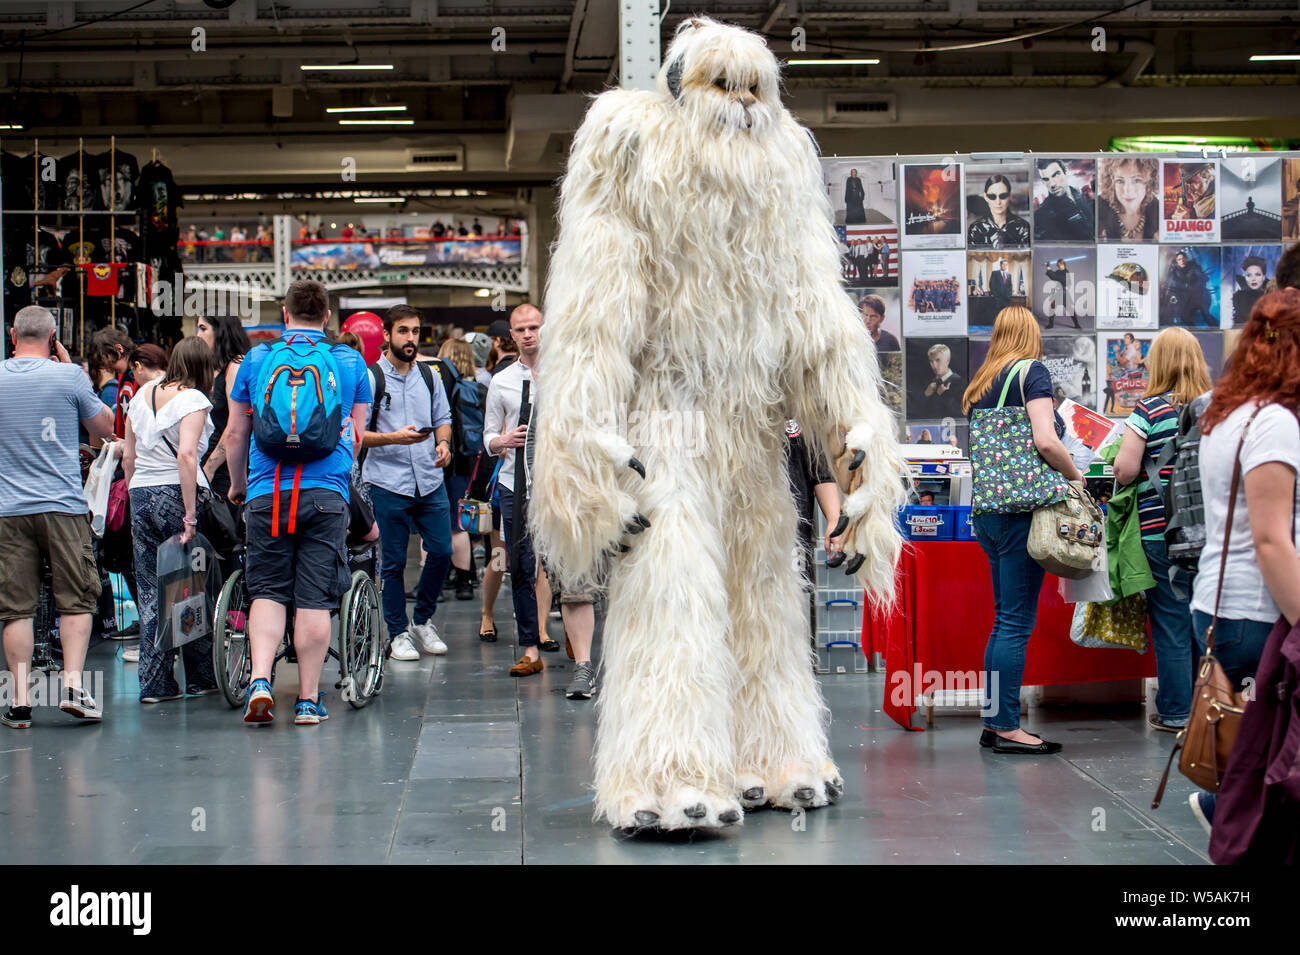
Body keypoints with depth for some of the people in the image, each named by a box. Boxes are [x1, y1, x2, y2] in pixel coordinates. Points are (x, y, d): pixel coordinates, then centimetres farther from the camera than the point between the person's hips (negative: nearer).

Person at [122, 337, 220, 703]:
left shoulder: (142, 394, 12)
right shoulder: (193, 400, -8)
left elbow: (128, 457, 15)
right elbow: (187, 455, -20)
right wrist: (190, 515, -20)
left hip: (140, 495, 6)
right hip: (176, 494, -6)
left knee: (151, 593, 7)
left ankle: (154, 683, 6)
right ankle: (200, 678, 14)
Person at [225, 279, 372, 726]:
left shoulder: (256, 358, 7)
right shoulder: (350, 361, 8)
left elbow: (235, 432, 12)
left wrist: (237, 485, 28)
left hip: (267, 492, 0)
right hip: (327, 492, 0)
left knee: (267, 590, 7)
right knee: (314, 597, 2)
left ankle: (260, 678, -11)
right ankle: (308, 699, 5)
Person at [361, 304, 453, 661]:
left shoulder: (429, 376, 11)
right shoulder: (369, 378, -5)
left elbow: (443, 418, 19)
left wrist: (443, 443, -2)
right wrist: (394, 438, -22)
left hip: (430, 481, 4)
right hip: (387, 483, -4)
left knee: (441, 551, 1)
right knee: (394, 561, 2)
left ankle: (423, 620, 21)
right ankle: (398, 633, 14)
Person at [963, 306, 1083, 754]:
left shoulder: (980, 382, 16)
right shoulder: (1032, 371, -4)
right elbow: (1045, 441, -16)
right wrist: (1075, 475, -2)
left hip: (986, 509, 7)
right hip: (1021, 507, -7)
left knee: (1005, 618, 13)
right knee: (1017, 620, -5)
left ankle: (993, 722, 15)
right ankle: (1007, 727, -4)